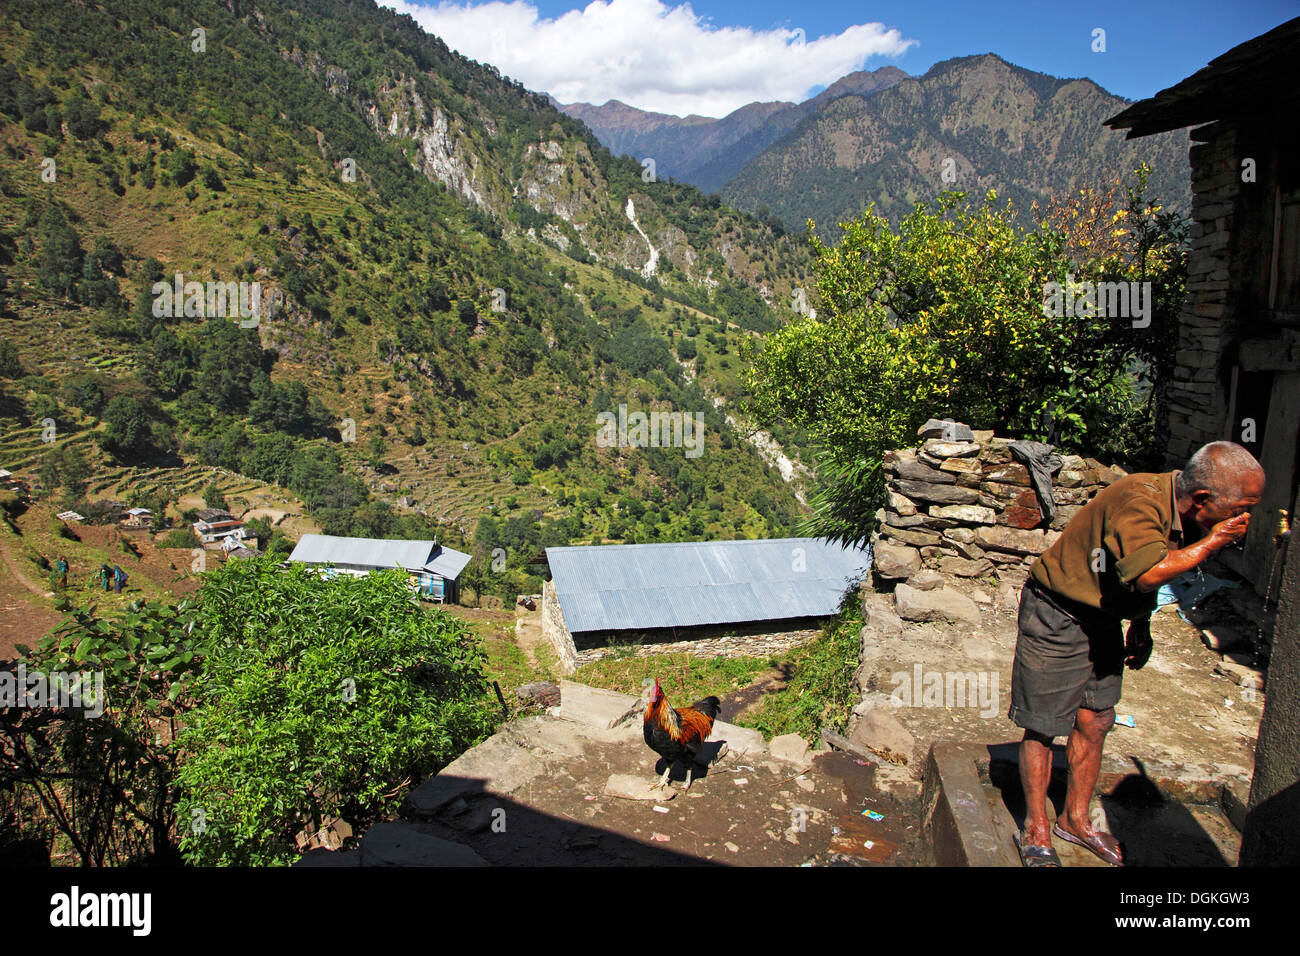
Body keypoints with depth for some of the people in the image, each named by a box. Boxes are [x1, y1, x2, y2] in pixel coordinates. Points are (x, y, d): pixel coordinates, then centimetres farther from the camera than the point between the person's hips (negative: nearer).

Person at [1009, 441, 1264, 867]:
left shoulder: (1179, 513, 1)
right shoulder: (1139, 501, -28)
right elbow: (1147, 572, -41)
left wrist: (1141, 625, 19)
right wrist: (1211, 543, -28)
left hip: (1103, 621, 9)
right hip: (1057, 615, -8)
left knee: (1094, 723, 13)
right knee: (1042, 727, 1)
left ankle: (1075, 819, 30)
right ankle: (1035, 831, 16)